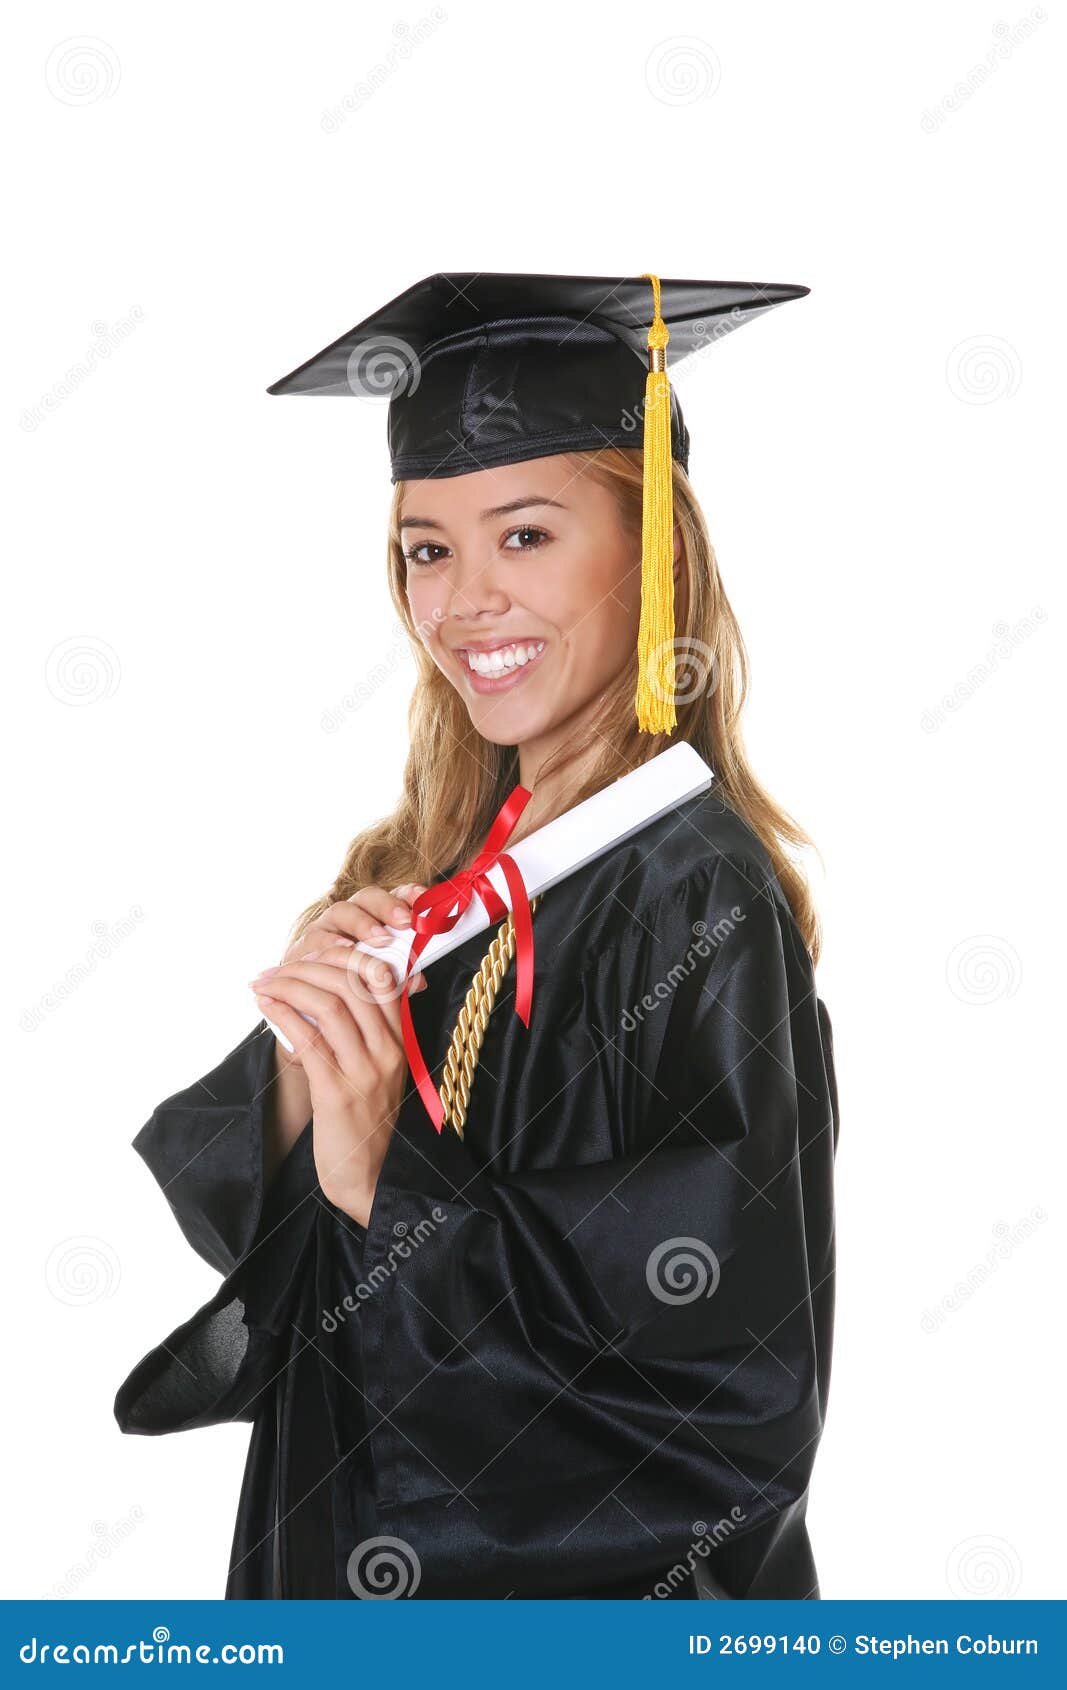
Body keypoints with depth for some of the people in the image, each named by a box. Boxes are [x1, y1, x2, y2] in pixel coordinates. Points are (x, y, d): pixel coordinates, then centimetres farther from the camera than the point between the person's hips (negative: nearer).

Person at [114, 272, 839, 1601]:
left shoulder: (697, 897, -21)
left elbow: (741, 1389, -25)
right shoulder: (426, 867, -1)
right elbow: (228, 1201, 1)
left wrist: (396, 1187, -24)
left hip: (599, 1589, -6)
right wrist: (299, 1067, -18)